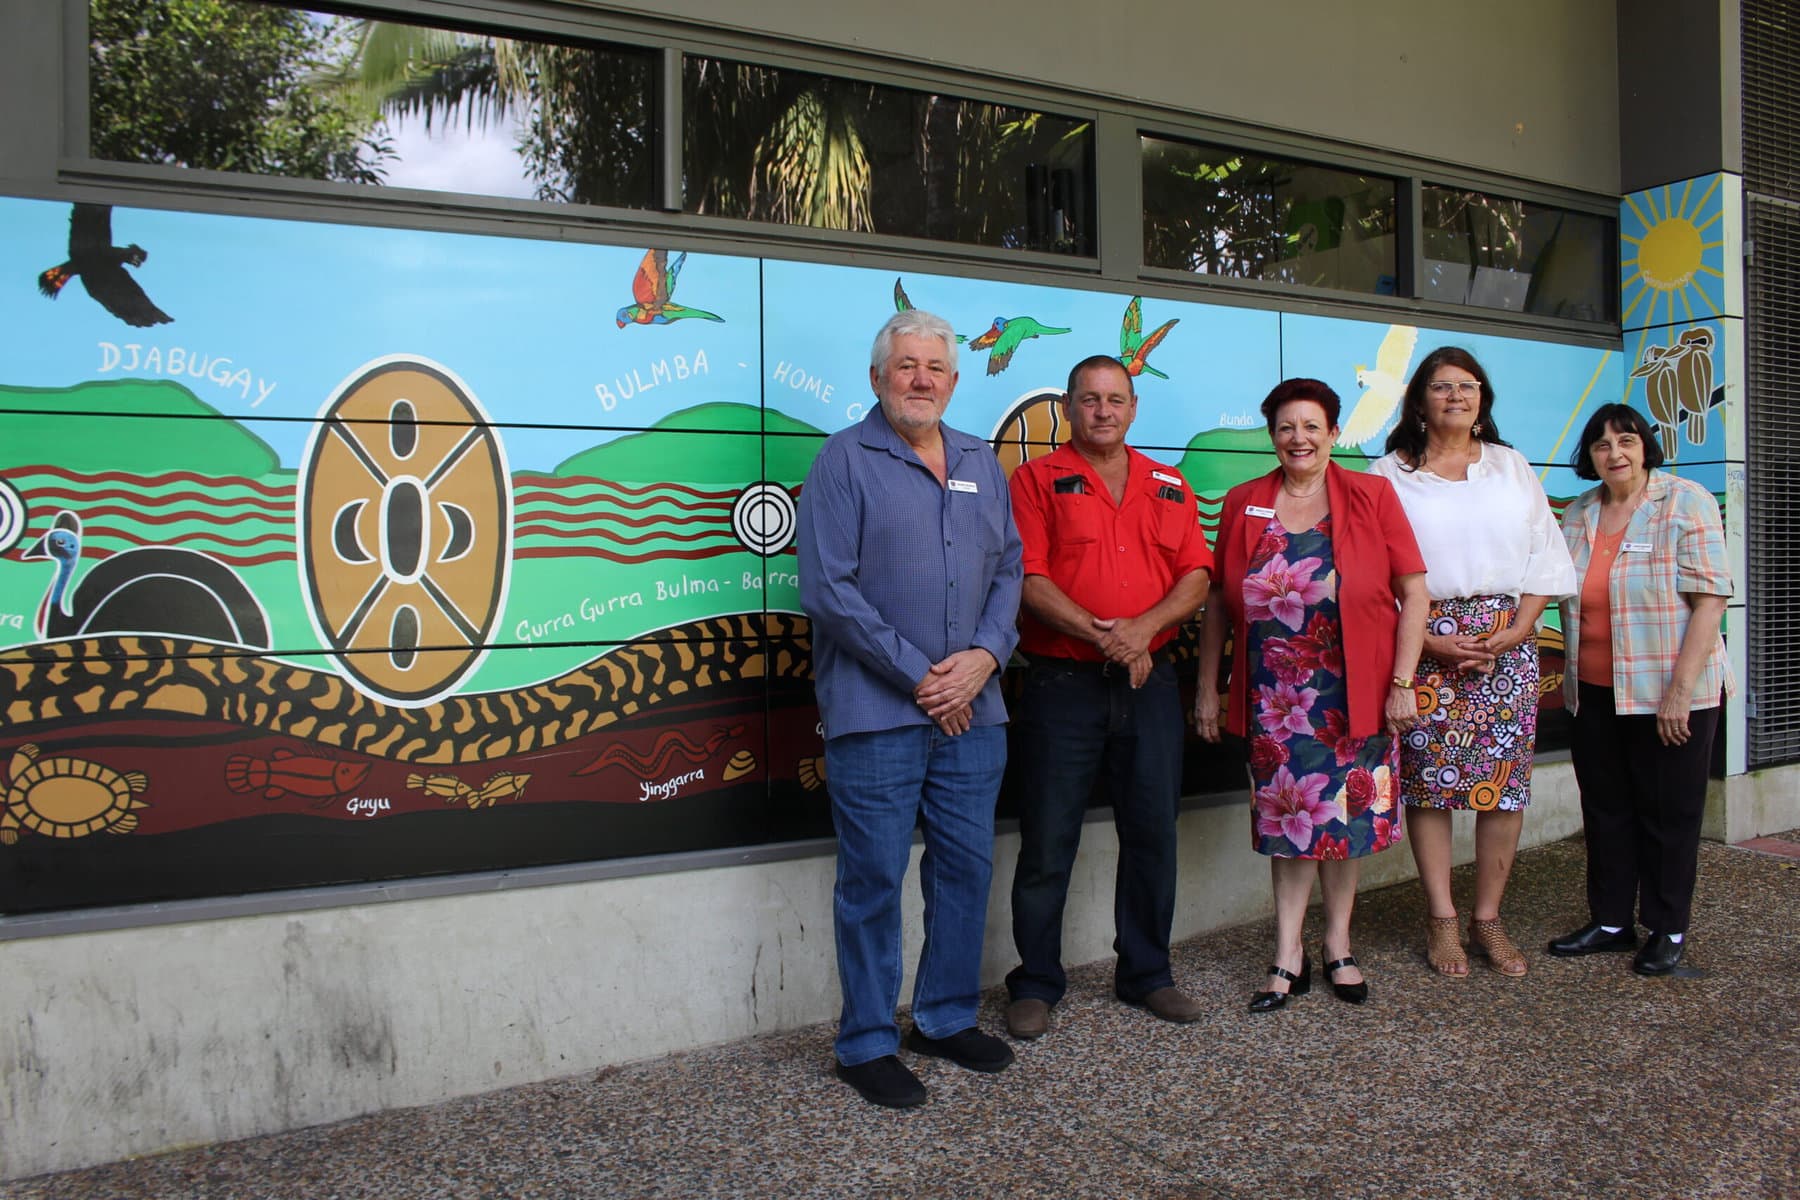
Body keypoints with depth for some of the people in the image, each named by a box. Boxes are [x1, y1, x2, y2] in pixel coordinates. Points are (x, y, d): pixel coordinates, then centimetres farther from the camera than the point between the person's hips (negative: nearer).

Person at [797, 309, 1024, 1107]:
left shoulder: (981, 464, 14)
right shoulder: (845, 459, -4)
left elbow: (1008, 570, 13)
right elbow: (828, 588, -11)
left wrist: (983, 657, -6)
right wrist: (917, 676, -13)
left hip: (973, 710, 6)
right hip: (876, 712, -5)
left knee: (967, 866, 13)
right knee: (874, 878, 2)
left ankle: (947, 1018, 31)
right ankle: (868, 1044, 17)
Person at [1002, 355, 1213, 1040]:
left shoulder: (1169, 488, 14)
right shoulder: (1038, 480, 1)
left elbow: (1197, 577, 6)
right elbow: (1029, 579, -9)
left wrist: (1144, 626, -13)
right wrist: (1102, 635, -18)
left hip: (1151, 682, 4)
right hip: (1062, 683, -4)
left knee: (1153, 834, 11)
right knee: (1047, 843, 1)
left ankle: (1146, 973, 27)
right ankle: (1035, 984, 15)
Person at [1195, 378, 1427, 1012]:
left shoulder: (1372, 496, -1)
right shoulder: (1242, 505, 4)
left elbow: (1414, 592, -3)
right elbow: (1218, 603, 7)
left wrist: (1402, 682, -8)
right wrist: (1206, 687, 5)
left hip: (1352, 693, -1)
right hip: (1274, 697, 1)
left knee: (1345, 814, 8)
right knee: (1289, 816, 5)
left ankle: (1337, 948, 25)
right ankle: (1288, 959, 15)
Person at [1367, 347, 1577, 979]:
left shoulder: (1512, 467, 14)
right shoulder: (1389, 475, 5)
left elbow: (1544, 556, 10)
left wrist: (1518, 630, -4)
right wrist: (1425, 639, -11)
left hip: (1506, 641, 3)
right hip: (1423, 643, -2)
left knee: (1505, 780, 1)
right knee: (1427, 779, -1)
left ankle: (1487, 918, 12)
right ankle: (1442, 919, 10)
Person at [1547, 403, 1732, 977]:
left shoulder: (1685, 503, -8)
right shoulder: (1577, 514, 8)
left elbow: (1710, 599, -13)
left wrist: (1680, 690, -18)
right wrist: (1569, 677, 11)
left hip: (1669, 694, -5)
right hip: (1594, 694, 5)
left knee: (1668, 812, 5)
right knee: (1605, 809, 11)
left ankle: (1667, 930, 19)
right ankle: (1610, 922, 24)